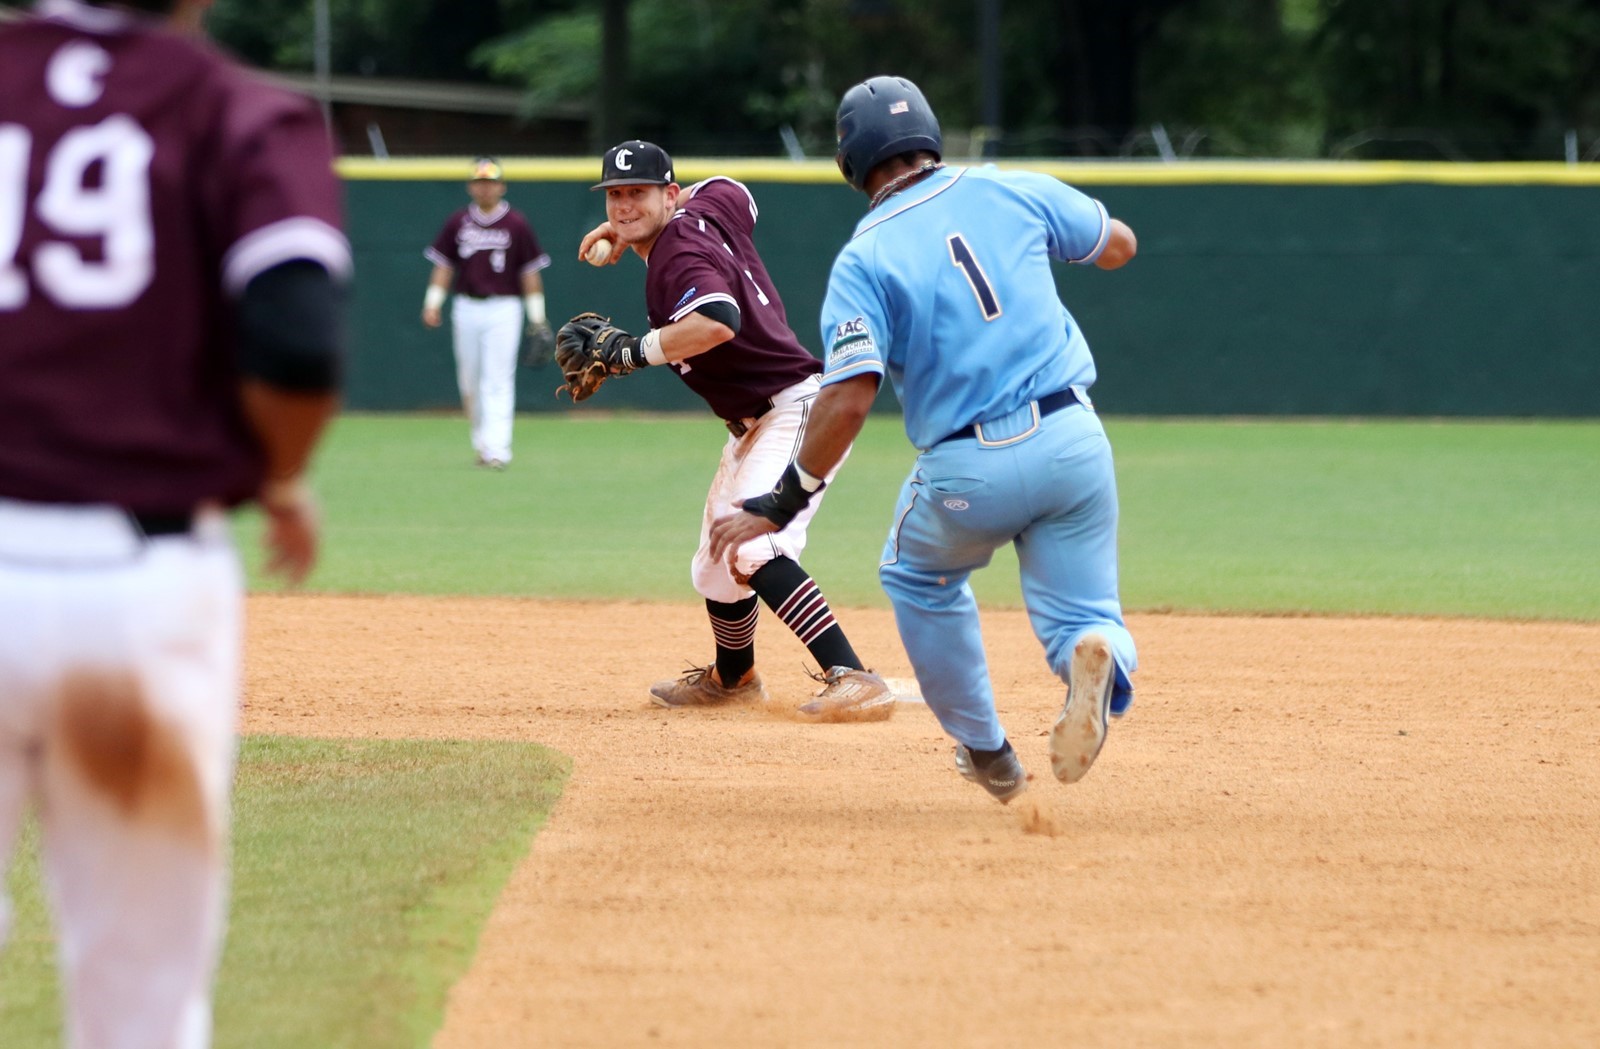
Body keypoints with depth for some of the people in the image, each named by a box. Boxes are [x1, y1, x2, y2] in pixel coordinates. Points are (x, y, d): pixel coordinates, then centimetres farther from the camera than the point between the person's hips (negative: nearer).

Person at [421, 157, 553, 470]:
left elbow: (530, 272, 1)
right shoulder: (457, 223, 7)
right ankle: (480, 441, 24)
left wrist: (537, 319, -2)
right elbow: (443, 265, 11)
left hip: (503, 310, -4)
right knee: (469, 382, 8)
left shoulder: (516, 225, -1)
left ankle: (497, 450, -16)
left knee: (498, 382, -11)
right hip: (466, 309, 4)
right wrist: (433, 303, -1)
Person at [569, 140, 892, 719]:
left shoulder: (680, 256, -22)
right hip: (752, 426, 11)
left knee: (750, 550, -31)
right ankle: (732, 677, 48)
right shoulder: (706, 210, 5)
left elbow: (719, 321, -43)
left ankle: (854, 680, -39)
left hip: (797, 410, -11)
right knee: (716, 567, 22)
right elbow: (731, 190, 30)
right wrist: (626, 229, 26)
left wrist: (636, 351, -30)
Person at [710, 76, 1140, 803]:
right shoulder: (1009, 190, 5)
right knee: (1081, 615, 13)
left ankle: (987, 752, 28)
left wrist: (779, 508, -8)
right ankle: (1095, 654, -25)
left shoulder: (864, 258, -4)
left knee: (920, 579, 29)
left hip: (969, 470, -2)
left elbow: (849, 397, -14)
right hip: (1074, 442, 2)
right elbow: (1119, 245, 20)